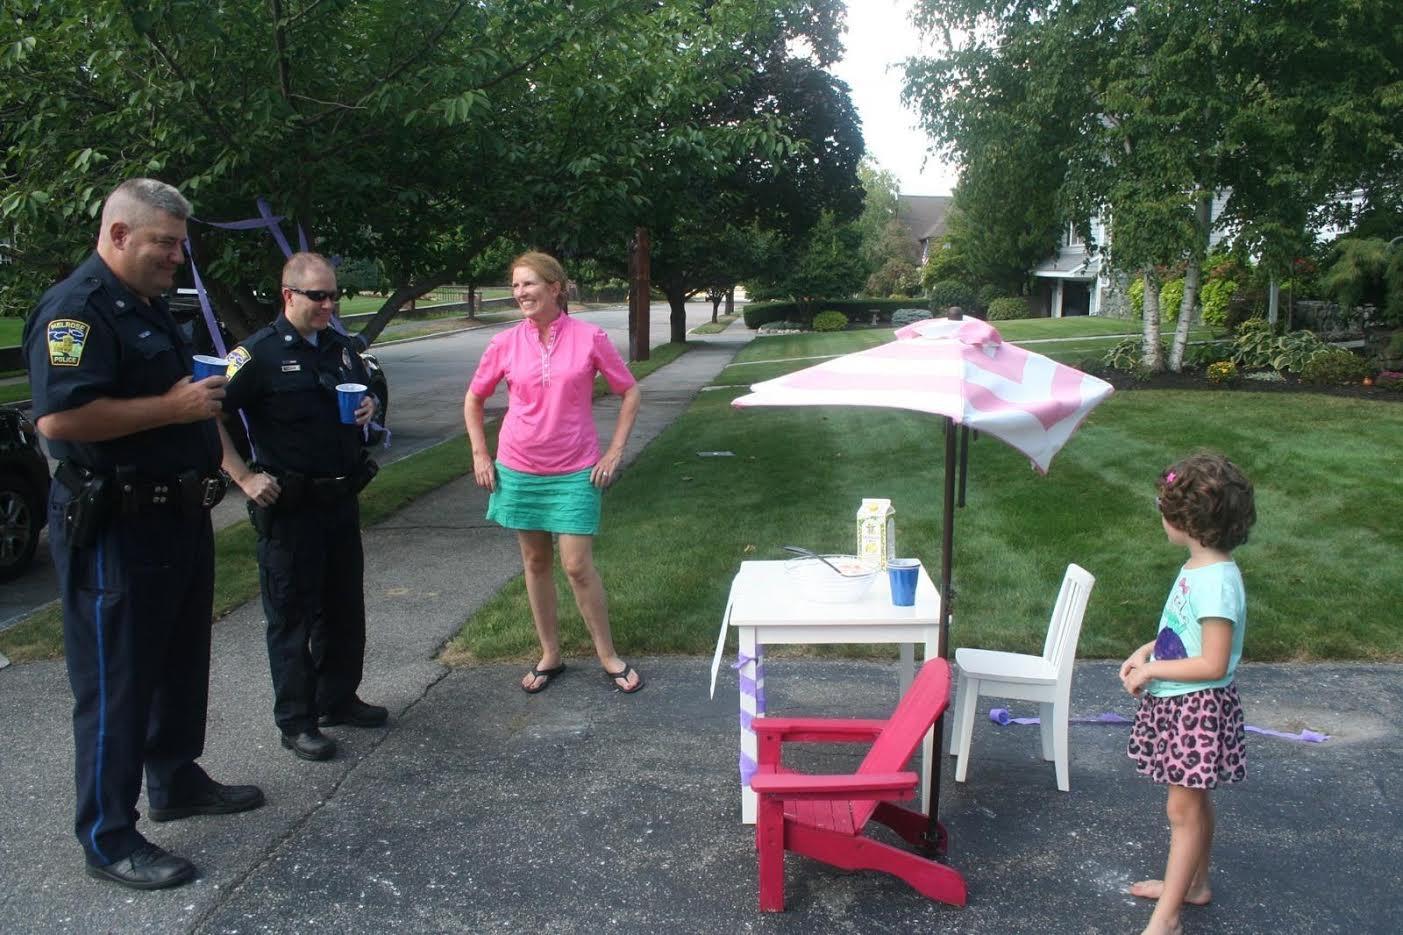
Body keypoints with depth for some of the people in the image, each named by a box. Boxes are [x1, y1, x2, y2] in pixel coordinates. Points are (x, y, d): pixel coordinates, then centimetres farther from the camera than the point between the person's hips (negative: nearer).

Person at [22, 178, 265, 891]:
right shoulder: (75, 308, -17)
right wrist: (173, 407, -24)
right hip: (115, 530, -10)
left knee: (181, 664, 21)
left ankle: (176, 782, 38)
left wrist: (202, 391, 10)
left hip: (178, 517, 10)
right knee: (115, 684, 0)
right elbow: (59, 418, -30)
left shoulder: (147, 307, 15)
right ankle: (109, 839, 13)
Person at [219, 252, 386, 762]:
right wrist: (244, 477, -17)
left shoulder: (341, 346, 8)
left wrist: (369, 406, 0)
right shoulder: (260, 352, -13)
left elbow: (364, 391, 24)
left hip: (342, 498, 7)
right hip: (289, 505, -7)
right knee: (292, 614, 3)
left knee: (344, 605, 16)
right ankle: (296, 721, 14)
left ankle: (338, 699, 32)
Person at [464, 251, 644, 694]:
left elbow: (630, 392, 1)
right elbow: (473, 399, 13)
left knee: (578, 565, -5)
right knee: (535, 562, 11)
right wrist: (480, 455, 6)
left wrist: (614, 451, -3)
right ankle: (550, 655, 25)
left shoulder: (590, 338, -8)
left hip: (575, 472, -3)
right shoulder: (505, 344, -2)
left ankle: (609, 656, 13)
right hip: (519, 471, 3)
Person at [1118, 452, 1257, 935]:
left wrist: (1152, 670, -17)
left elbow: (1213, 664, -26)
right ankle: (1194, 882, 40)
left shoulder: (1217, 581, -26)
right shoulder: (1197, 567, 2)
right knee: (1194, 800, 22)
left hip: (1198, 709, -9)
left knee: (1184, 807, 1)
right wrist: (1147, 651, 3)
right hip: (1176, 703, 9)